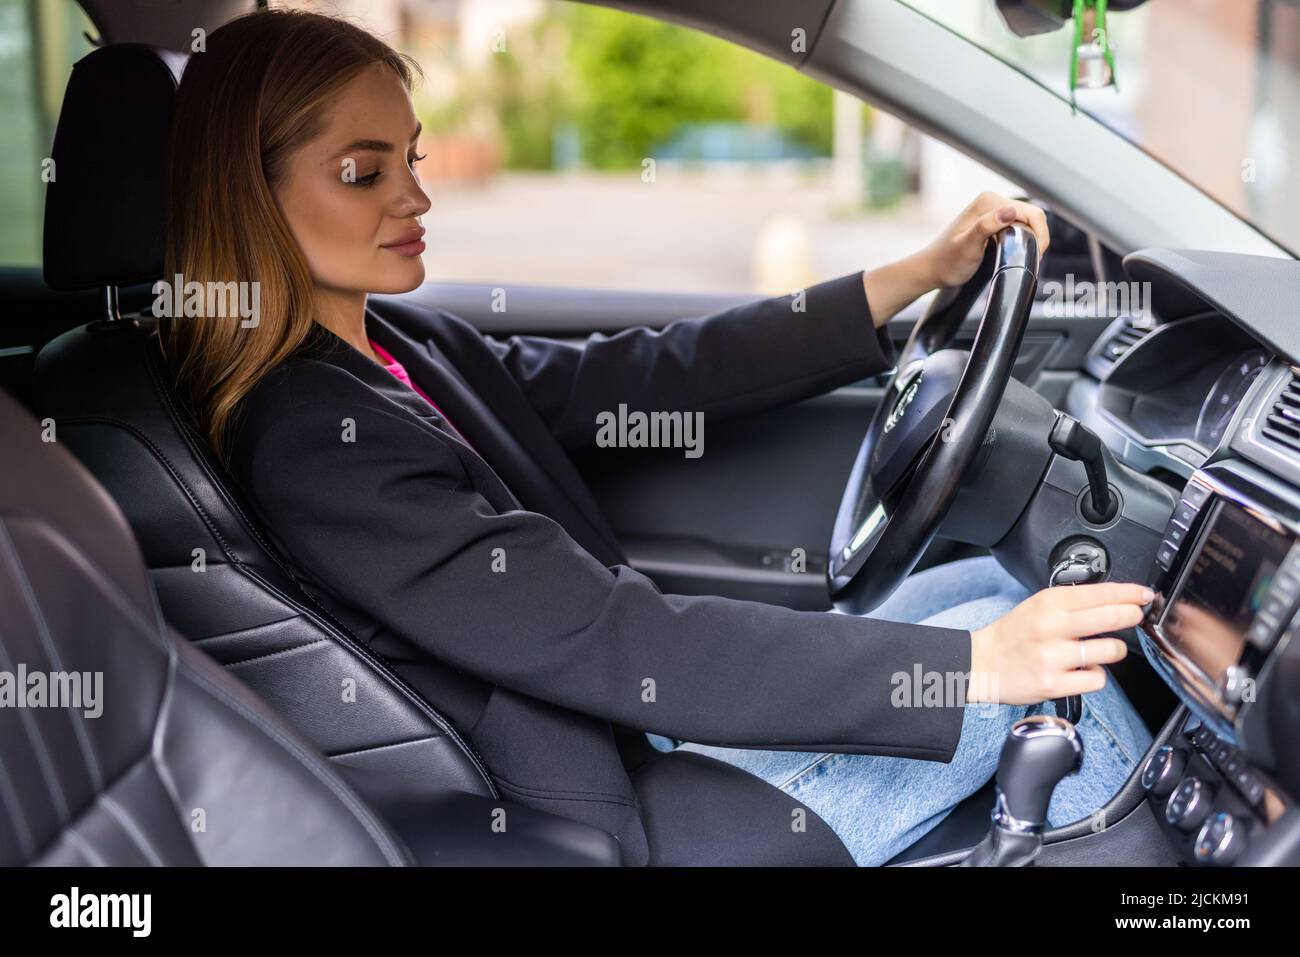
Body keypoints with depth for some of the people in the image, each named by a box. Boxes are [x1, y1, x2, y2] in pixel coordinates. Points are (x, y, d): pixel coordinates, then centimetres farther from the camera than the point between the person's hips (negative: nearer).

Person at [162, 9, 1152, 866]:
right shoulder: (311, 440, -26)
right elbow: (606, 641, -31)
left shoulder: (402, 345, 3)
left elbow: (647, 374, 3)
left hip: (642, 712, 9)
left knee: (989, 582, 9)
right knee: (990, 623, -7)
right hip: (628, 815, -8)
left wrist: (915, 276, 1)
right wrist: (973, 664, -32)